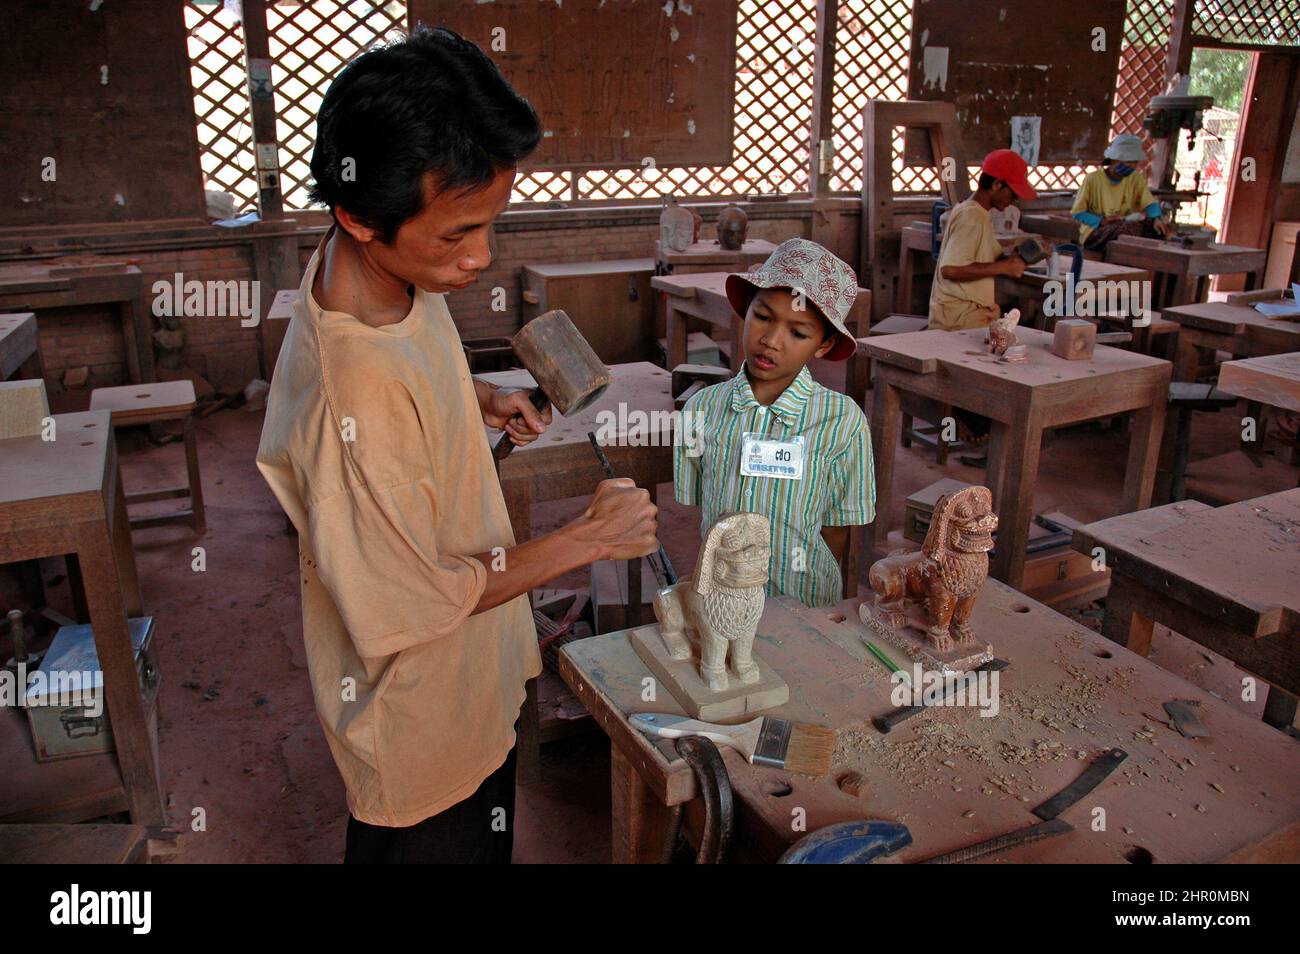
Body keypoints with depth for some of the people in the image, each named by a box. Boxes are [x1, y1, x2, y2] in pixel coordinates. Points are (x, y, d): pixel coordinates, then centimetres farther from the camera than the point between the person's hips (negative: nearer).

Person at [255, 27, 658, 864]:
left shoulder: (396, 270, -12)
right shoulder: (352, 403, -39)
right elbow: (413, 604, -27)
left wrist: (480, 399, -5)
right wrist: (591, 538, -22)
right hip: (419, 715, -7)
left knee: (488, 833, 31)